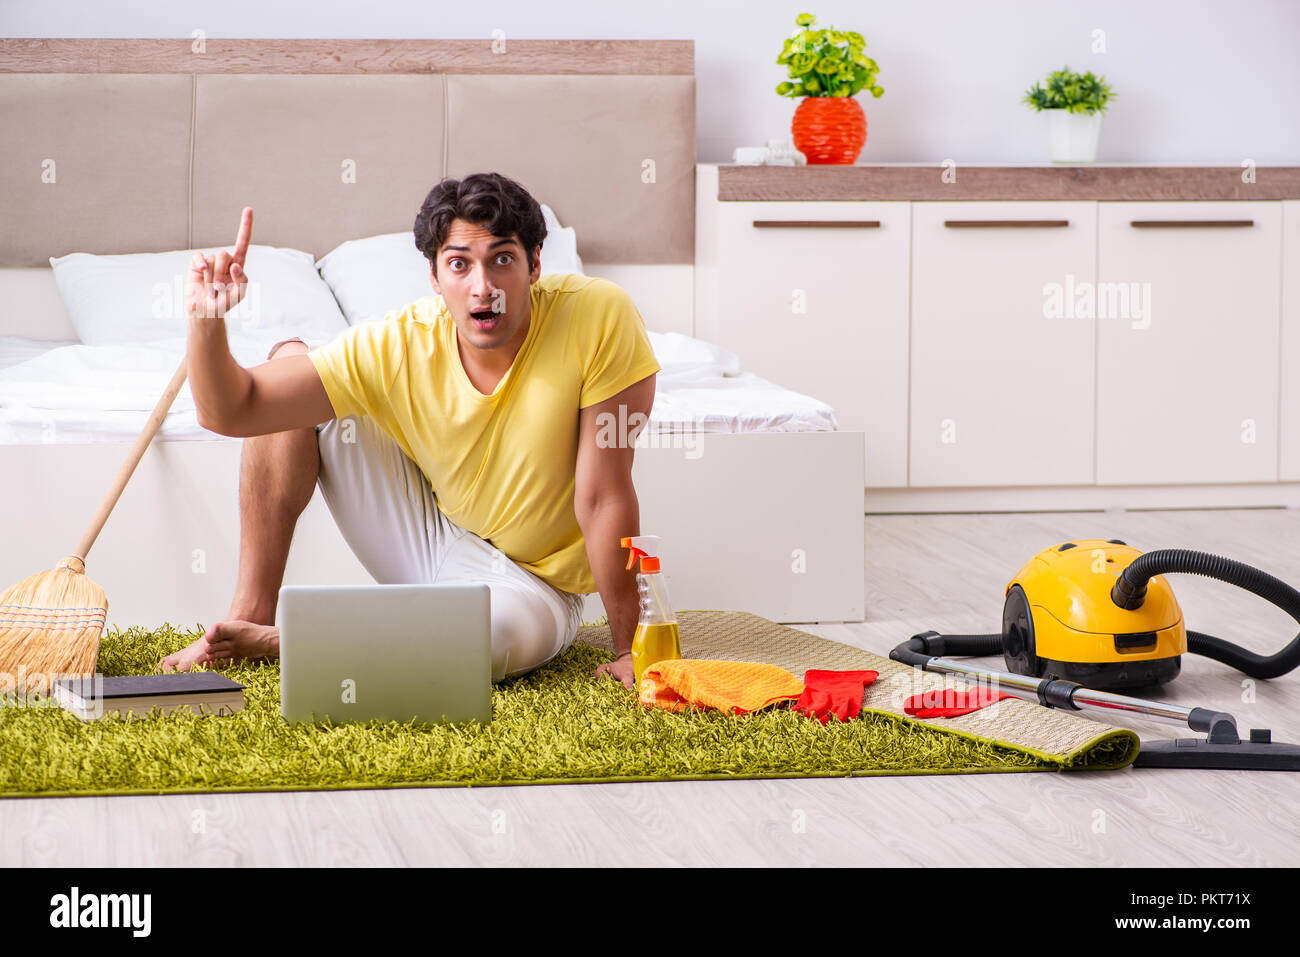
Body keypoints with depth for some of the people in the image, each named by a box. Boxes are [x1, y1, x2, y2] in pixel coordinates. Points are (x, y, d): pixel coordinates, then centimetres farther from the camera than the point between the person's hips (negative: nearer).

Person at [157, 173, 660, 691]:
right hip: (431, 540, 4)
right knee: (287, 357, -7)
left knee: (497, 634, -42)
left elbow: (603, 497, -23)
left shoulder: (600, 317, -26)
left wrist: (627, 650, -21)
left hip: (531, 582, -3)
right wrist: (207, 319, -35)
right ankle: (251, 613, -4)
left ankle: (280, 641, -15)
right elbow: (230, 411, -16)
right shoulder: (397, 346, -17)